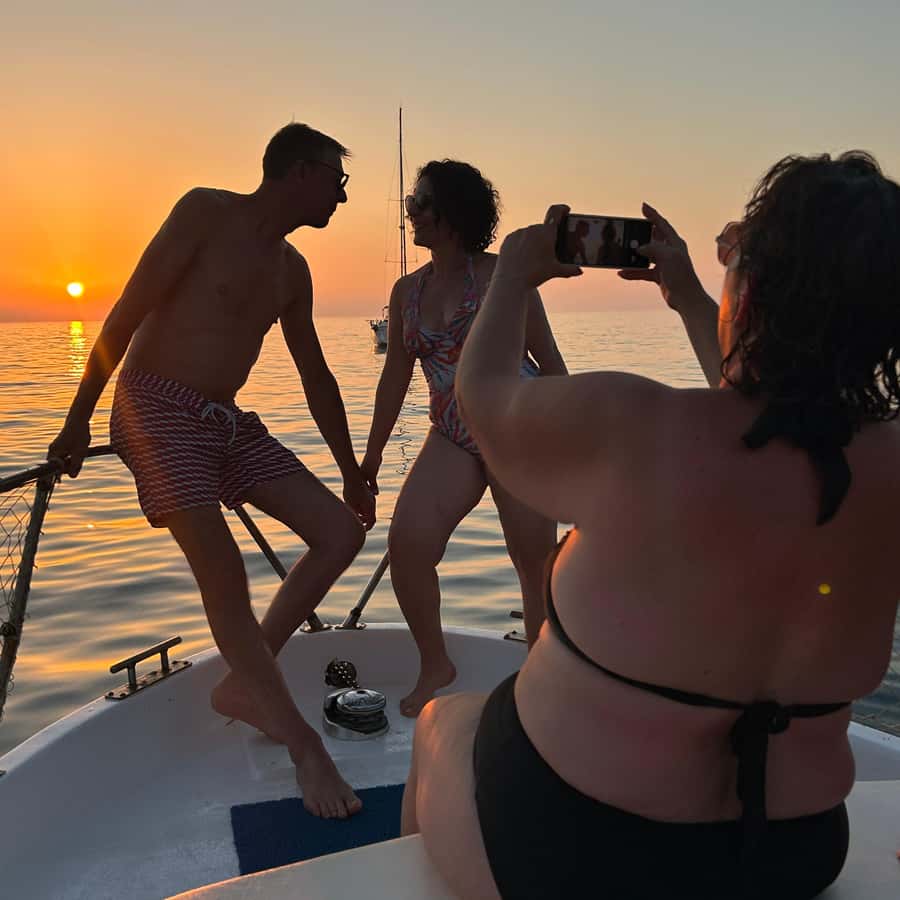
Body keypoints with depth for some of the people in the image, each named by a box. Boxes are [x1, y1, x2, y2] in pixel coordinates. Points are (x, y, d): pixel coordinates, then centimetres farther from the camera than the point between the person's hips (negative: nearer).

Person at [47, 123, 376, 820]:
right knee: (225, 578, -17)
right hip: (156, 410, -8)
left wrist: (353, 473, 21)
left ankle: (244, 683, 5)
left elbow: (317, 378, 19)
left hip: (228, 423, 8)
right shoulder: (208, 212, -6)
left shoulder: (292, 270, 14)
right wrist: (79, 420, -9)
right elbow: (128, 312, -9)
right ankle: (304, 745, -7)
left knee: (342, 531, -3)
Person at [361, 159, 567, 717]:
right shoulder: (408, 292, 11)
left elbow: (550, 362, -2)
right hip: (453, 438, 4)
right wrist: (372, 455, 18)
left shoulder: (501, 275, -4)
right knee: (408, 538, -14)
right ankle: (435, 664, 8)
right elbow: (395, 378, 17)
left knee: (536, 562, 0)